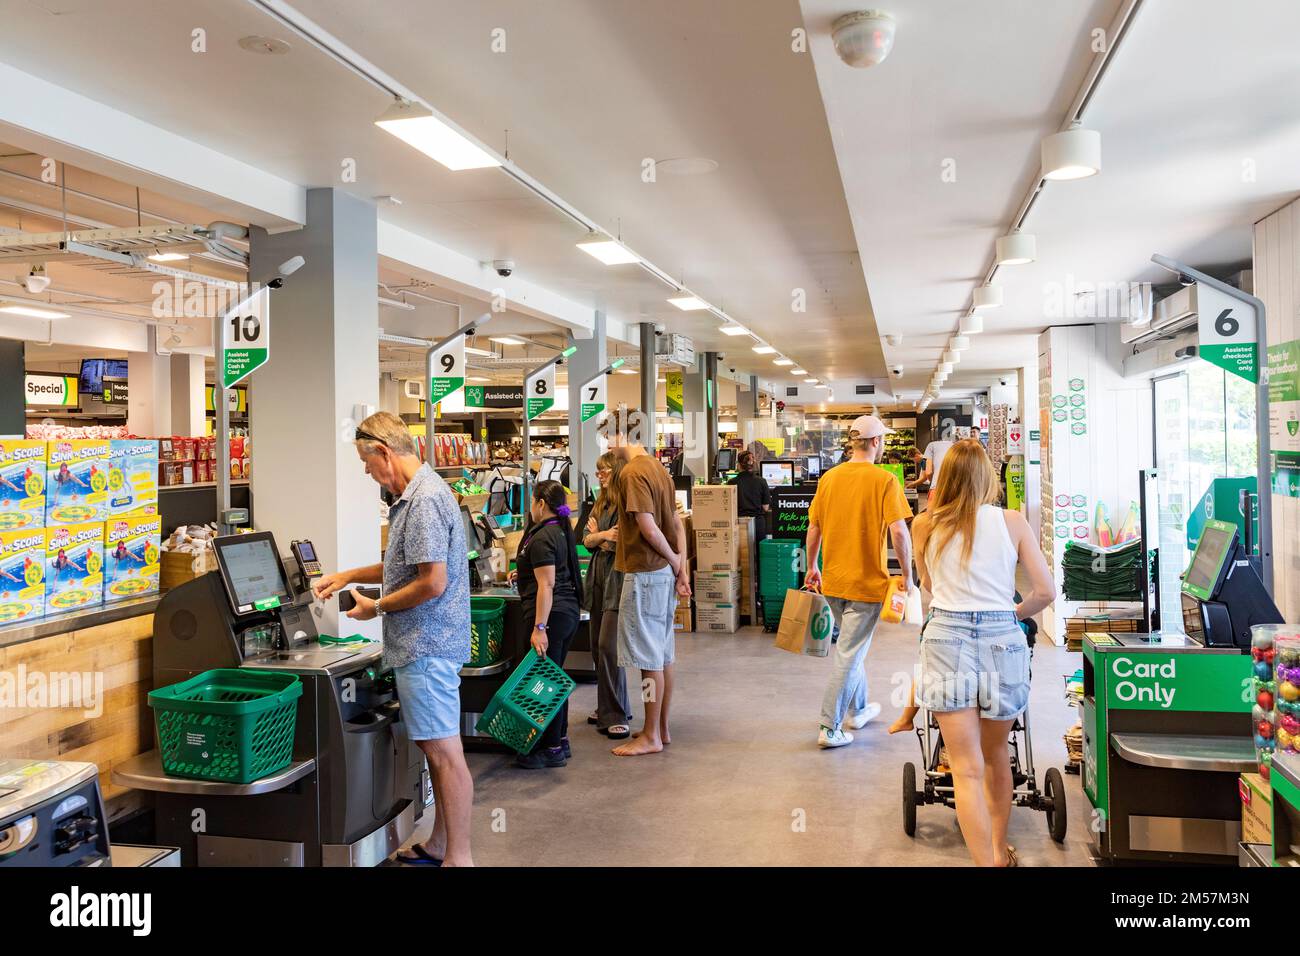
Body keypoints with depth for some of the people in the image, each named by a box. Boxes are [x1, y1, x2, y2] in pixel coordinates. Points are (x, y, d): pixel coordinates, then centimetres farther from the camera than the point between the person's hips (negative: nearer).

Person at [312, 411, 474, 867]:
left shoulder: (425, 500, -19)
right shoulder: (415, 495, 15)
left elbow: (432, 582, -23)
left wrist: (377, 608, -10)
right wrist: (348, 576, 24)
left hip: (427, 646, -11)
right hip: (425, 644, 11)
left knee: (444, 752, -3)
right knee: (434, 747, 17)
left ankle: (459, 857, 6)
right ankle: (440, 844, 28)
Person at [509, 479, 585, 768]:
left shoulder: (542, 538, -16)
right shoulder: (562, 532, 14)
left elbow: (547, 585, -22)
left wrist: (539, 627, -23)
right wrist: (525, 574, 27)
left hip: (551, 614, -10)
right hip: (569, 611, 10)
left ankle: (552, 749, 4)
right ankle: (560, 740, 27)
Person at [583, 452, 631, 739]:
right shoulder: (601, 503, 16)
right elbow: (586, 540, 11)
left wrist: (598, 537, -2)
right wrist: (604, 535, -9)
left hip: (619, 580, -8)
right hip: (598, 578, 8)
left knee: (608, 646, -11)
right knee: (598, 646, 11)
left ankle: (616, 716, -2)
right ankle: (607, 707, 22)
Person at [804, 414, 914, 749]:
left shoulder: (829, 477, 3)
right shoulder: (884, 480, -12)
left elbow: (813, 528, 8)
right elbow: (898, 531, -19)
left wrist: (812, 567, 20)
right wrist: (907, 576, -8)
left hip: (833, 581, 6)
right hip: (867, 581, -5)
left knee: (850, 644, 23)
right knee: (849, 652, 1)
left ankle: (858, 709, 38)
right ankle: (830, 727, 4)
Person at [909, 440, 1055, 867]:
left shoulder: (926, 525, 4)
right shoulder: (1012, 522, 2)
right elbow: (1046, 592, 2)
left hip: (947, 637, -1)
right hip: (1002, 639, 1)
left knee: (967, 769, 1)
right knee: (996, 755, 22)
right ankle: (999, 850, 37)